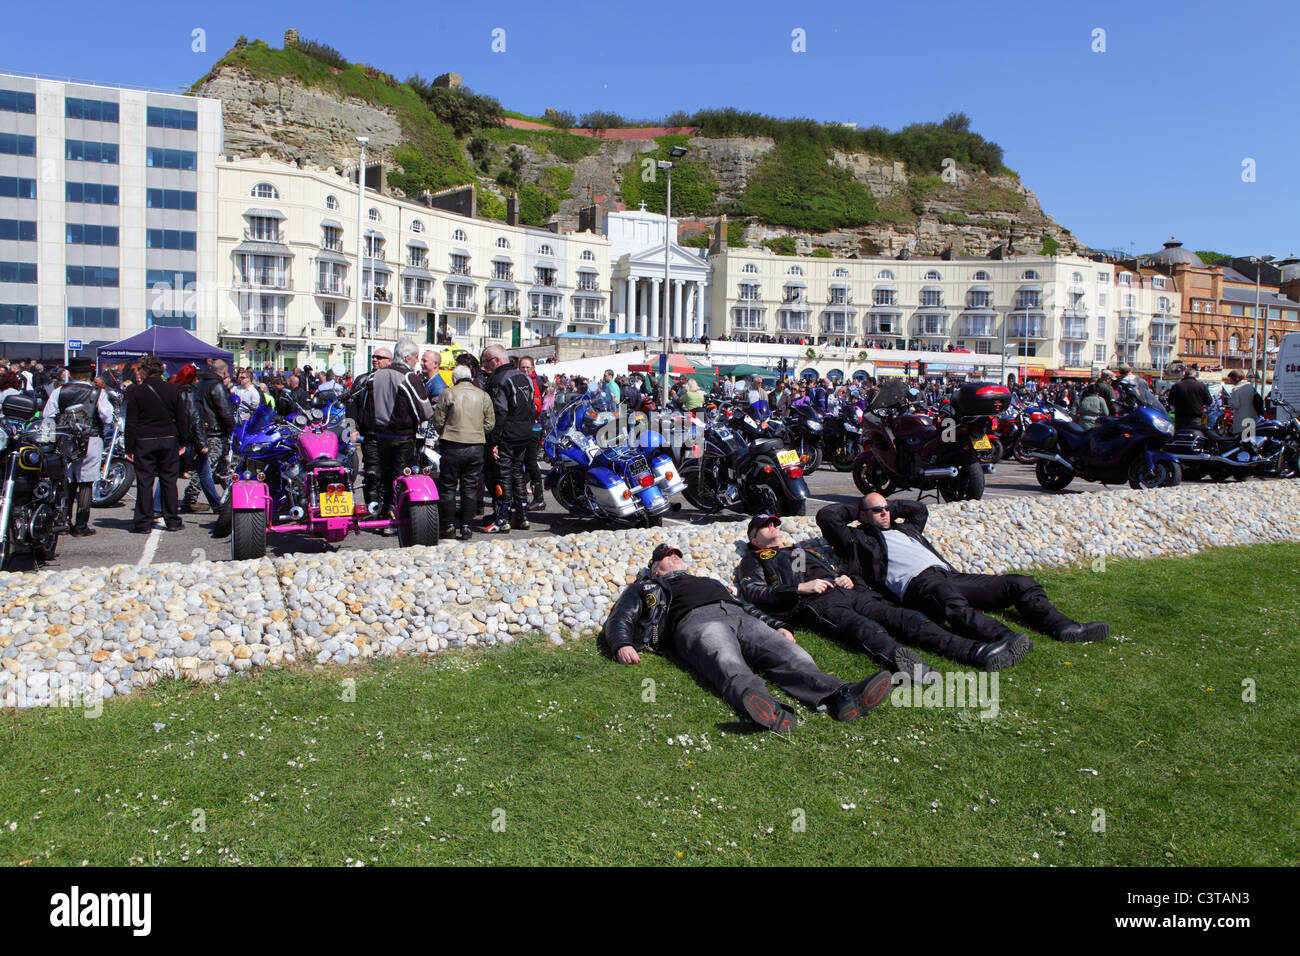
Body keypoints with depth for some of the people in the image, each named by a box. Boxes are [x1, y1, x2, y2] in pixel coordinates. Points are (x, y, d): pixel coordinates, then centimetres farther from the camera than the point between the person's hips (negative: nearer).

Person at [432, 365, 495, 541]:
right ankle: (466, 526, 8)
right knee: (470, 487, 8)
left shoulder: (448, 394, -4)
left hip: (453, 446, -3)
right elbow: (490, 423, 4)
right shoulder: (483, 396, 5)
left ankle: (449, 525, 8)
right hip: (476, 446, 3)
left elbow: (438, 420, -3)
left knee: (448, 486, 7)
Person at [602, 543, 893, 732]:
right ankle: (767, 708, -71)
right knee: (728, 663, -39)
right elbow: (618, 621, 20)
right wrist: (622, 645, -5)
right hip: (695, 620, -5)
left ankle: (841, 697, -52)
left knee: (788, 653, -26)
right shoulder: (645, 588, 33)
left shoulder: (709, 581, 46)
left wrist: (776, 626, 18)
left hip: (740, 617, 5)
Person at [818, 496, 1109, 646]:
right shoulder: (858, 539, 17)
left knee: (1021, 583, -2)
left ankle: (1062, 626, -19)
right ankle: (1005, 638, -66)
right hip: (916, 584, -9)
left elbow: (920, 509, 58)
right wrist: (854, 512, 27)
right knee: (949, 599, -46)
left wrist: (891, 506, 46)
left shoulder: (904, 529, 39)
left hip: (951, 576, 9)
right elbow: (826, 515, 9)